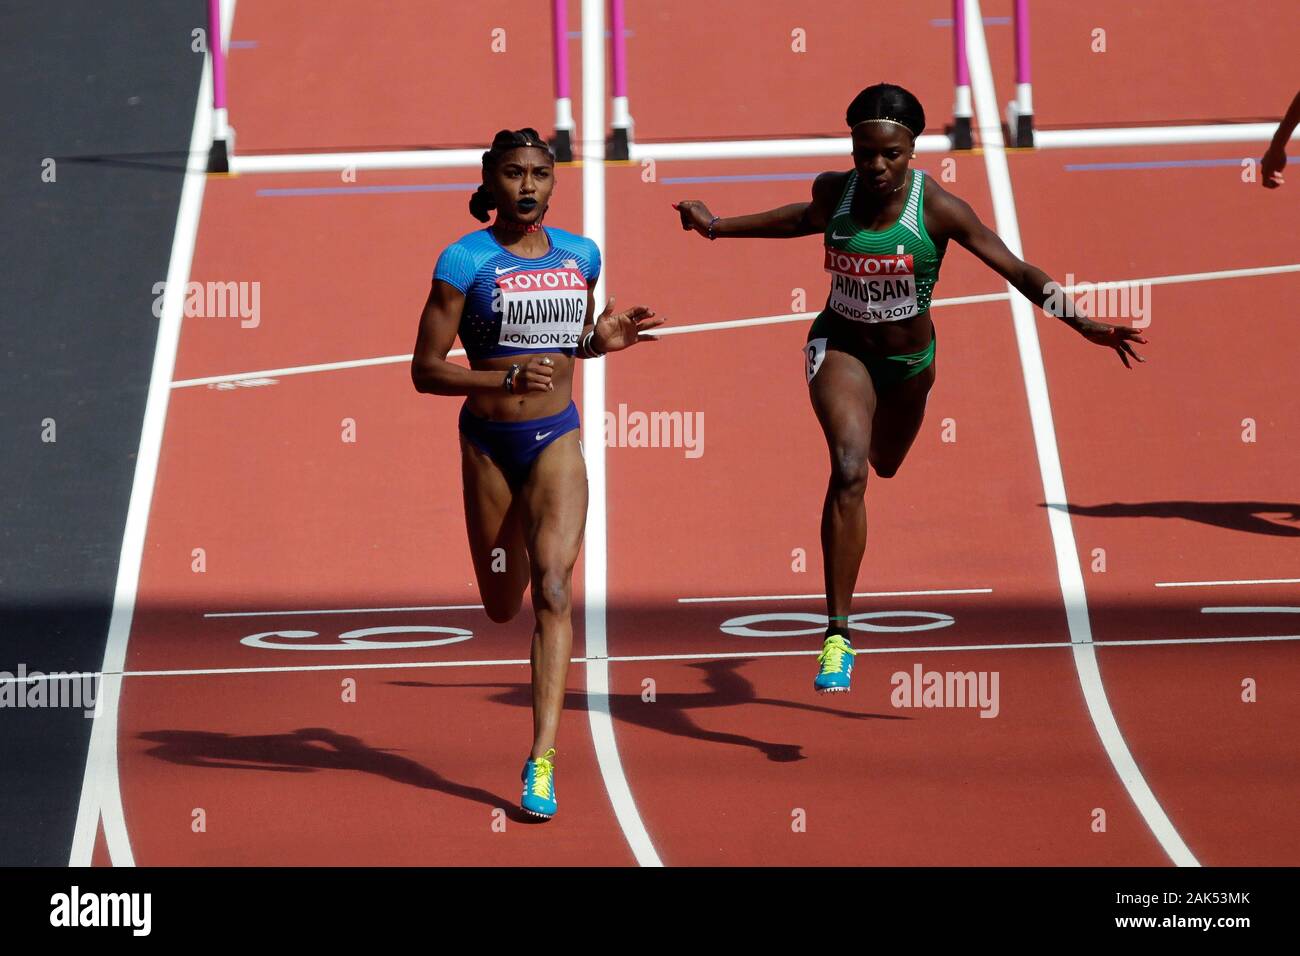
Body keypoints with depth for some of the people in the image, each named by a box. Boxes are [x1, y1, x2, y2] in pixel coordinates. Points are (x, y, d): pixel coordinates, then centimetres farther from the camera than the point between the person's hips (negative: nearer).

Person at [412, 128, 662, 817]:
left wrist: (603, 340, -2)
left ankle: (542, 759, -20)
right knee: (502, 606, 13)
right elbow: (425, 370, -13)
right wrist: (508, 379, -27)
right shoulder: (465, 261, -10)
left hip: (558, 438, 1)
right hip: (489, 441, -1)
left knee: (553, 587, -17)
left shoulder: (580, 257, 3)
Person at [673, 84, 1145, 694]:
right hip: (841, 348, -1)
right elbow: (809, 218, 10)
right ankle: (837, 634, -26)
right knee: (849, 469, -26)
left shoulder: (937, 208, -22)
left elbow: (1016, 271, -19)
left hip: (908, 359, 1)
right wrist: (718, 227, 16)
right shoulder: (834, 191, -16)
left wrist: (1084, 324, -27)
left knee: (885, 463, 26)